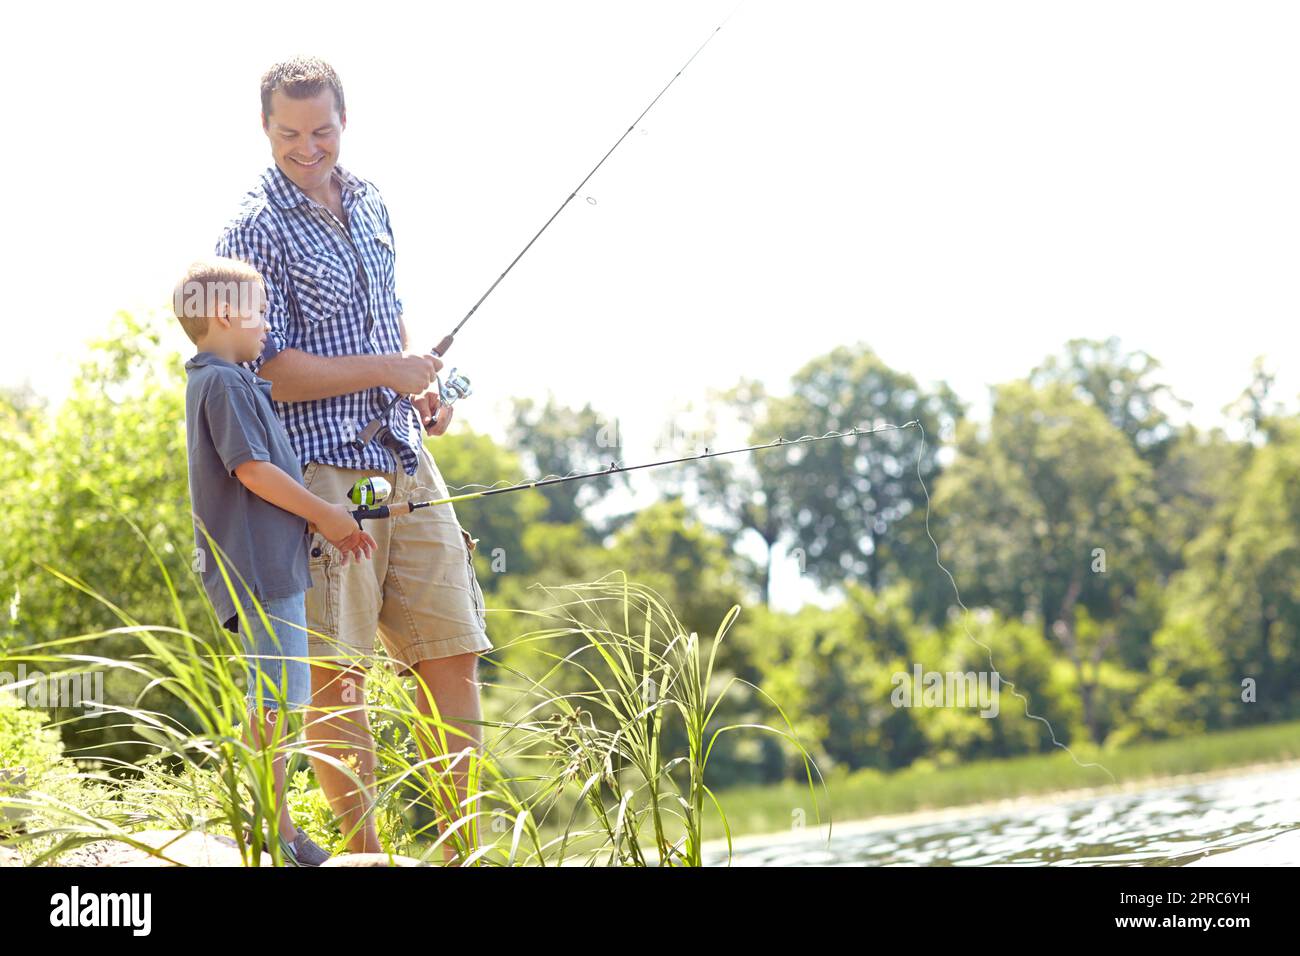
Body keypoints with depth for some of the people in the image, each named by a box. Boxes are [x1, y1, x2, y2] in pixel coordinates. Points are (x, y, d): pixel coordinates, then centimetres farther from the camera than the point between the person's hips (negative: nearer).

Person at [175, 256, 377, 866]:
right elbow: (253, 471, -19)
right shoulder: (223, 383, -12)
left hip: (272, 560, 11)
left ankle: (274, 824, 19)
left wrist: (327, 524, 10)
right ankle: (278, 836, -7)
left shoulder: (233, 382, 20)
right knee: (275, 697, -9)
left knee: (275, 698, 13)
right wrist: (323, 514, -9)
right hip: (256, 562, -11)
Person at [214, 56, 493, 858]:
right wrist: (387, 370, -14)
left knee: (453, 650, 7)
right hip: (325, 468, -7)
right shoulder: (255, 231, -9)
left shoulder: (369, 203, 14)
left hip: (406, 460, 7)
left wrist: (426, 387, 9)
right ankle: (363, 847, 1)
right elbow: (269, 371, -13)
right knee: (337, 670, -7)